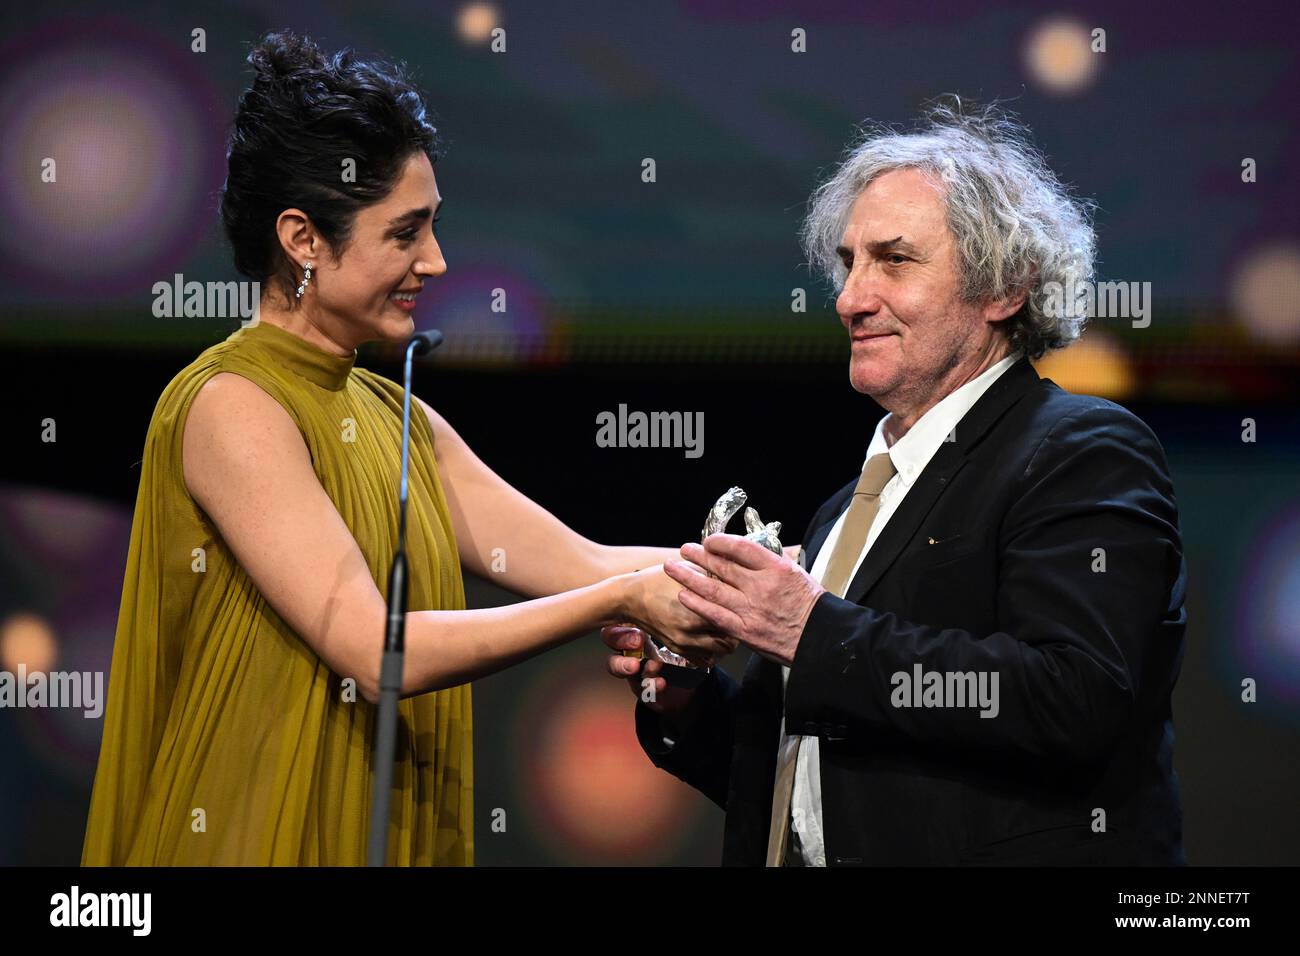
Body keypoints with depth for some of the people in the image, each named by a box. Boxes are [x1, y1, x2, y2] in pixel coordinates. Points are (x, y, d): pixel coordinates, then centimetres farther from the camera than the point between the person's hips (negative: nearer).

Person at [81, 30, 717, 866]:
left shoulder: (397, 417, 10)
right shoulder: (232, 406, -15)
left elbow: (574, 562, 4)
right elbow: (374, 652, -22)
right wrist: (624, 600, -23)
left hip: (395, 830, 8)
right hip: (260, 832, -8)